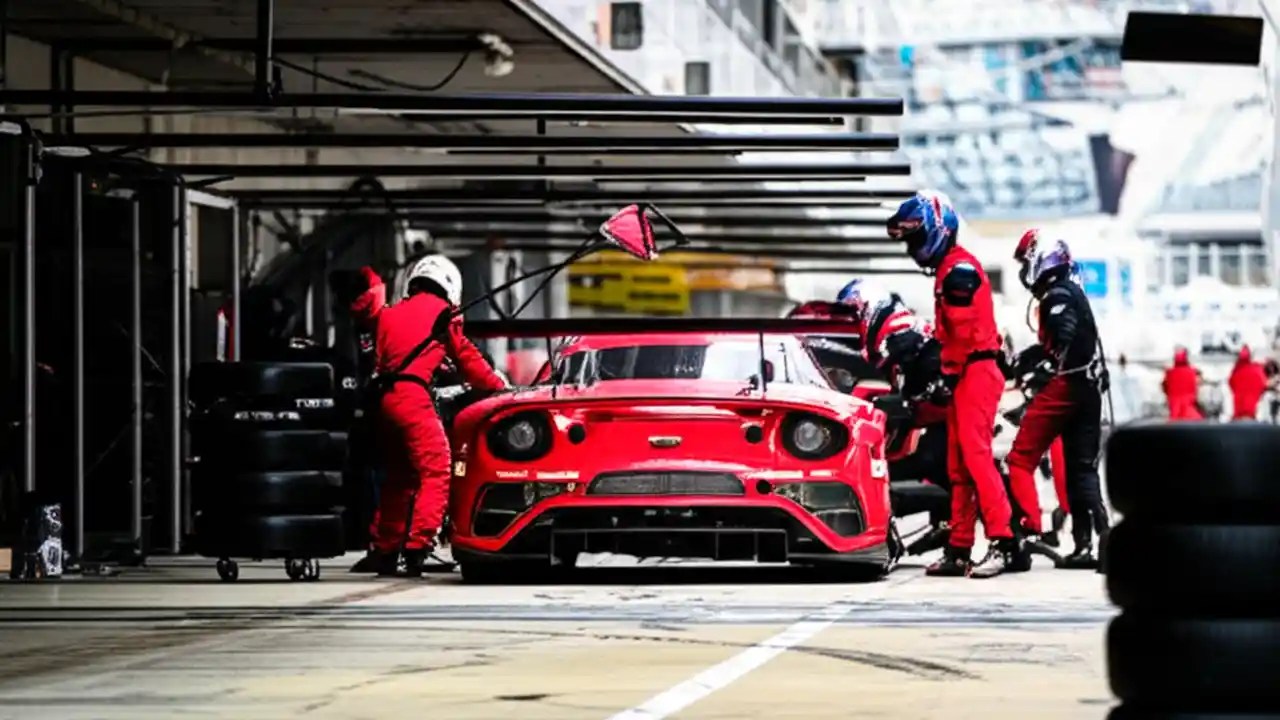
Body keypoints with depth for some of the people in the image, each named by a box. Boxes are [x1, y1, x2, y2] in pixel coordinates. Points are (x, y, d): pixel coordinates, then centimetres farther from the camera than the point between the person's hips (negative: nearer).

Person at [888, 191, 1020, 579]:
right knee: (958, 467, 9)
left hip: (975, 372, -11)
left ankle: (1004, 543, -23)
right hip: (964, 376, 11)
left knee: (976, 457, -18)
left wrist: (947, 373, -15)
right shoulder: (948, 270, 21)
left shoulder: (959, 269, -12)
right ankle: (960, 549, 11)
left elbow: (963, 330, -19)